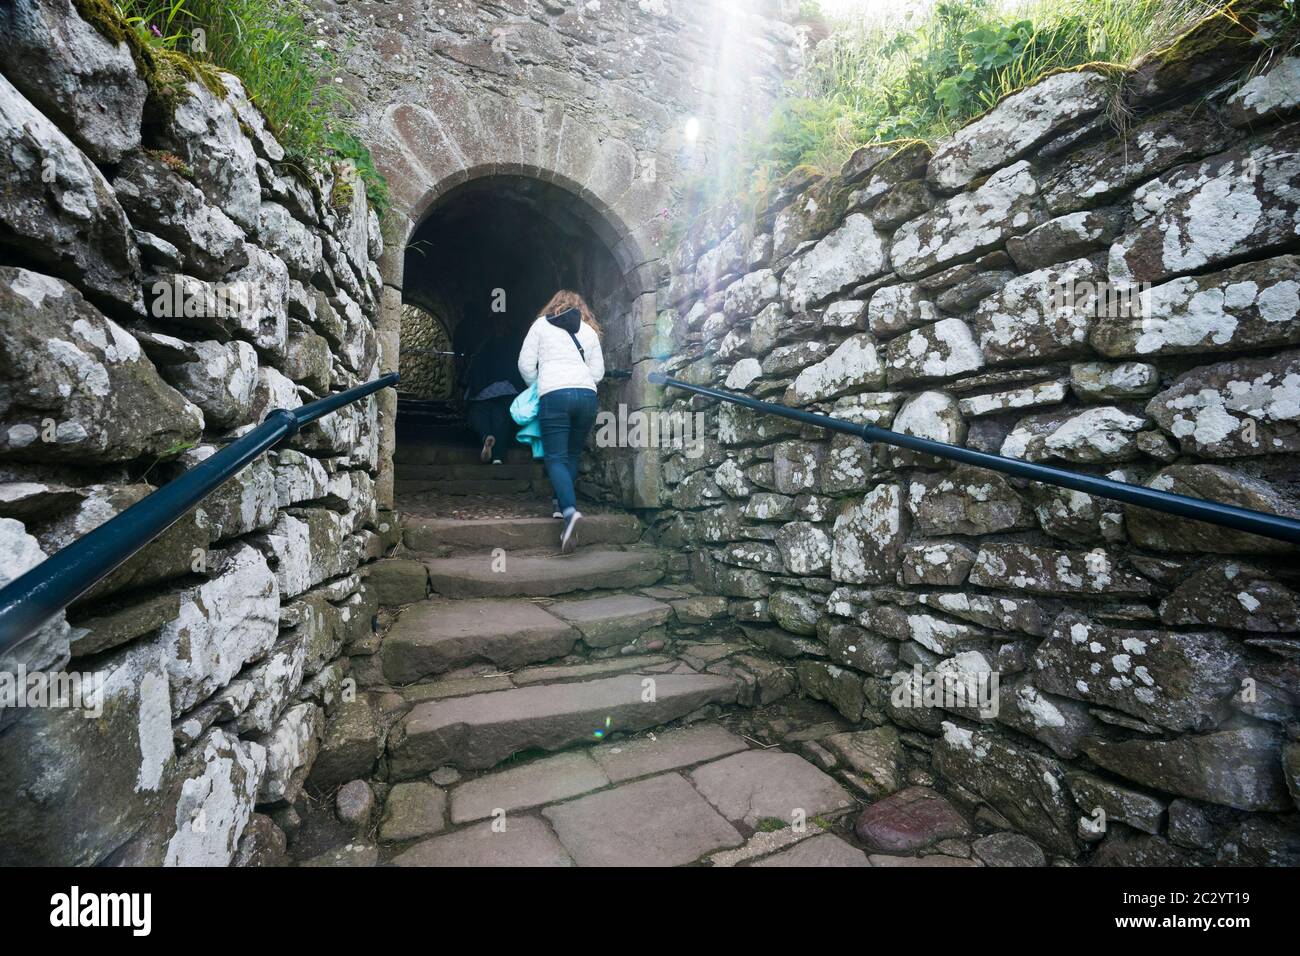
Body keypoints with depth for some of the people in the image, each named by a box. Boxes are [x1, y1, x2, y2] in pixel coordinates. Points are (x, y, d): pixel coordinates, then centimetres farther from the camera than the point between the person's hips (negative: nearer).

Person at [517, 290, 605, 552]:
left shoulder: (541, 324, 13)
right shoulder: (589, 331, 19)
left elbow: (525, 364, 9)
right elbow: (598, 371, 16)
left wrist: (537, 387, 25)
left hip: (554, 395, -3)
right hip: (587, 394, 3)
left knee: (555, 458, -6)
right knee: (572, 456, 17)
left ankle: (570, 510, -25)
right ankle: (562, 504, 17)